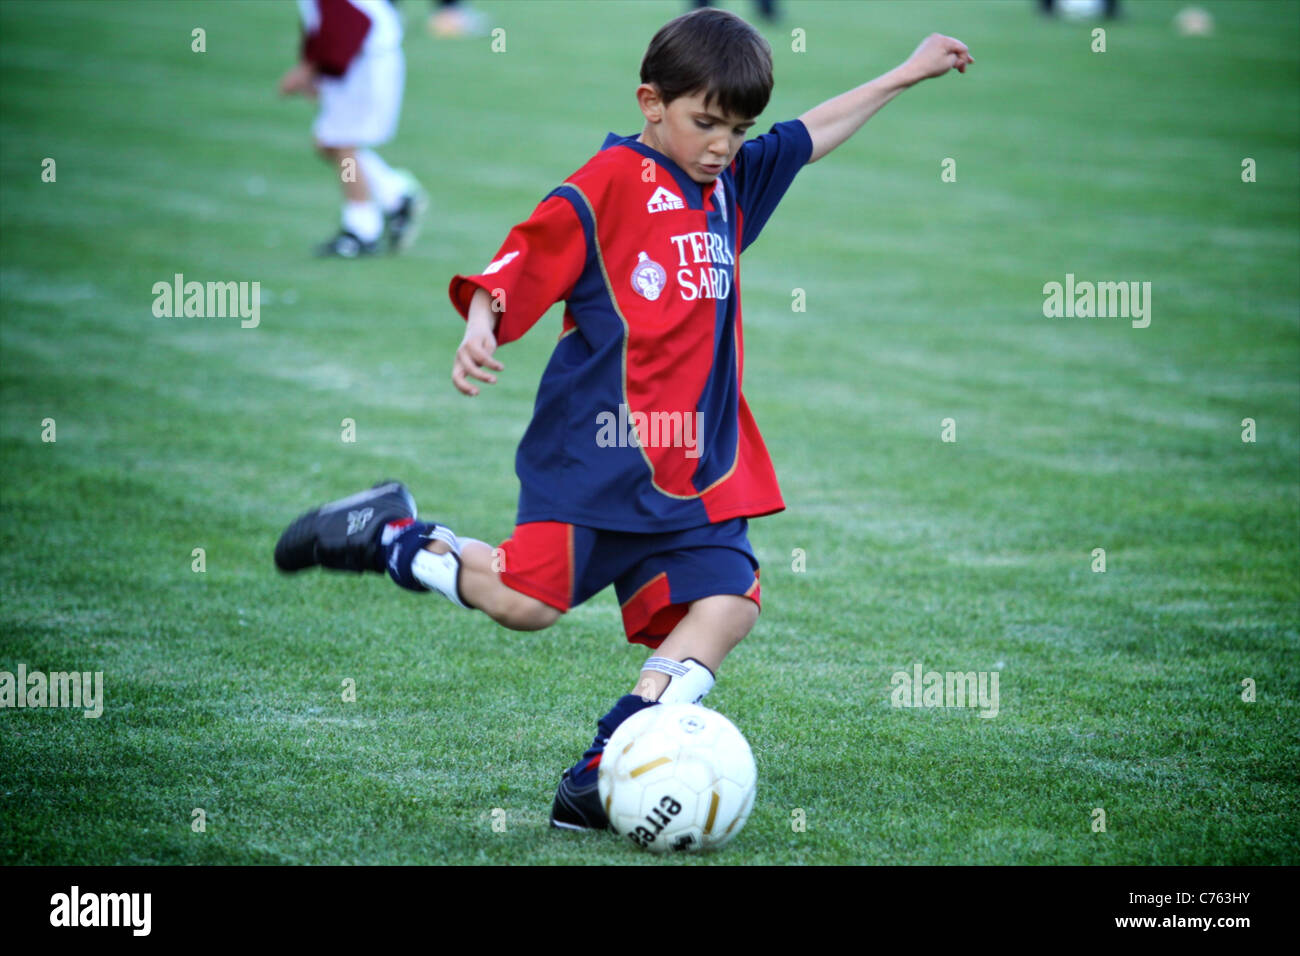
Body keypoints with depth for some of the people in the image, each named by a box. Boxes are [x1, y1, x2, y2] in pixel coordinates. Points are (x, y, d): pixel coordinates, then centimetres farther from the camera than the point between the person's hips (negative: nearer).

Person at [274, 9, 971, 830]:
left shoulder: (731, 184, 15)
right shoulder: (610, 184, -7)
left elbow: (811, 137, 29)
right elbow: (522, 263, -11)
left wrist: (906, 75, 33)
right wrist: (480, 330, -28)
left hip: (695, 472, 7)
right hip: (595, 450, -7)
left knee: (727, 605, -10)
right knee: (527, 600, -13)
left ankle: (602, 781, -10)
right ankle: (393, 537, 14)